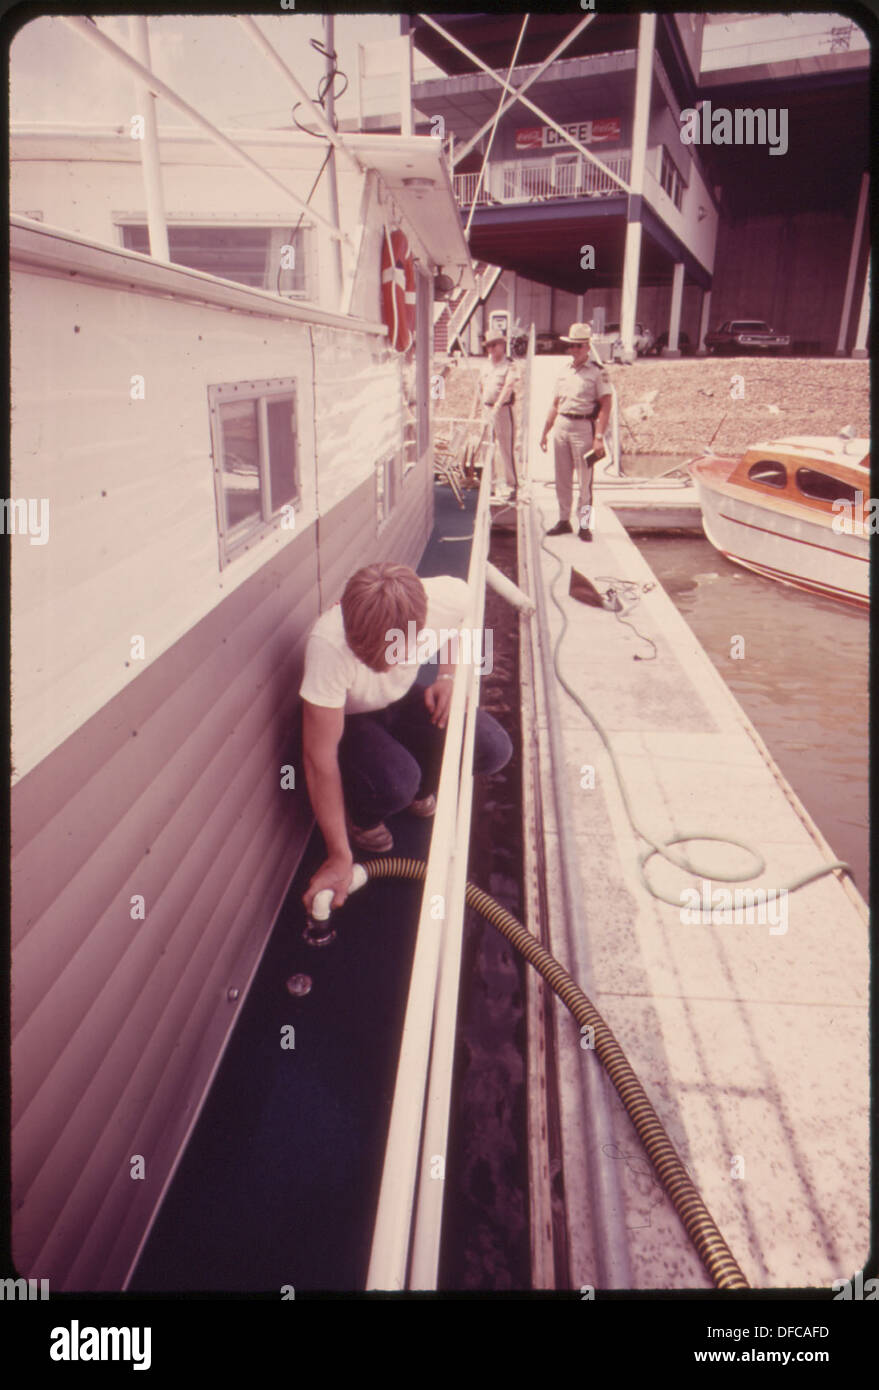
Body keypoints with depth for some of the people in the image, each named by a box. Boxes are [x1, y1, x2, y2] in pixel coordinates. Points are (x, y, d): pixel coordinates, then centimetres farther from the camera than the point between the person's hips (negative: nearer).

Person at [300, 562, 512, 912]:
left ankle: (420, 792, 14)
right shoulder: (328, 644, -40)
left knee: (494, 750, -17)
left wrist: (446, 677, -15)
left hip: (404, 701, 4)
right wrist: (339, 856, -29)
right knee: (395, 783, -33)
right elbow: (319, 757, -33)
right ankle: (361, 817, 4)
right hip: (347, 719, -4)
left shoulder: (451, 597, -30)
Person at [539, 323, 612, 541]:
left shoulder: (597, 372, -3)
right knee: (562, 478, 9)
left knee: (585, 479, -3)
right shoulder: (564, 371, 15)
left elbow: (605, 405, -8)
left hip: (583, 427, -6)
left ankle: (584, 525, 3)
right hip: (561, 425, 6)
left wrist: (599, 437, -17)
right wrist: (545, 431, 17)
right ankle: (564, 520, 18)